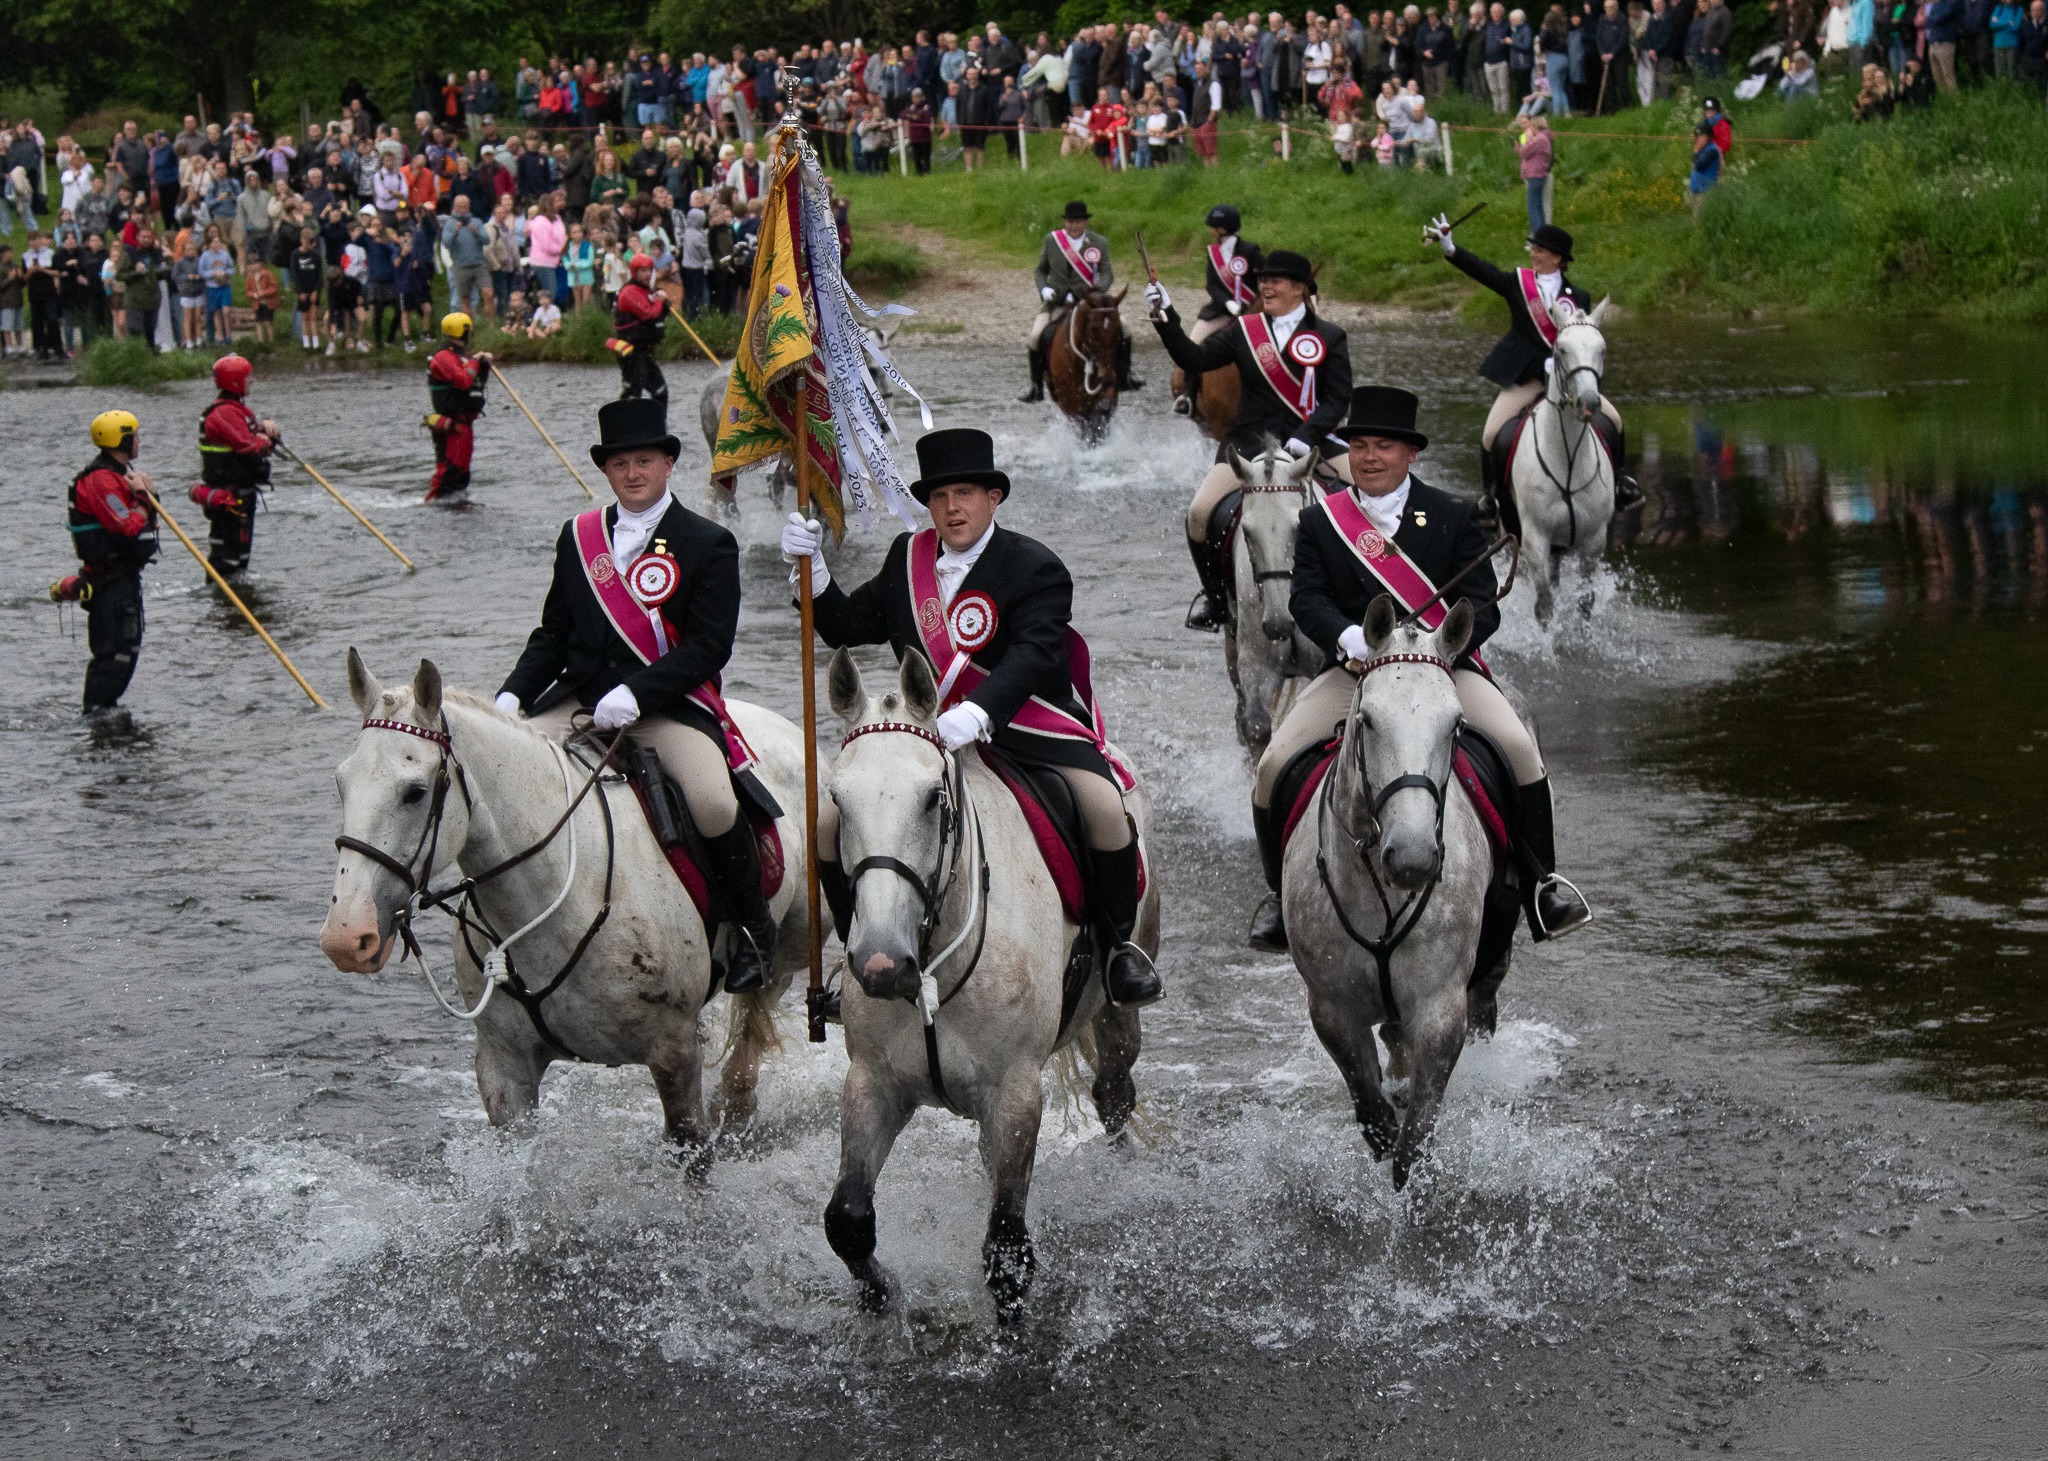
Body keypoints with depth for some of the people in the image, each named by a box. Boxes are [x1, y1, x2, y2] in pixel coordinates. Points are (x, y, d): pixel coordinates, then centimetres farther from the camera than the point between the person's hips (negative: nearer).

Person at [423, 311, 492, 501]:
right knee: (449, 466, -13)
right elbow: (463, 380, -26)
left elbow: (479, 381, 24)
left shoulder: (461, 356, 18)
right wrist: (474, 361, -13)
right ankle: (433, 500, -13)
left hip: (464, 424, 10)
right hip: (450, 426, -10)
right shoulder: (444, 357, -14)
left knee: (462, 467, 15)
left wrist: (484, 364, 7)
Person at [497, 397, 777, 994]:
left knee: (713, 803, -30)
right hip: (578, 699, 5)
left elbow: (708, 648, -10)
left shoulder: (708, 544, -1)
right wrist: (513, 695, -3)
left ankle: (754, 926, -3)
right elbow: (553, 634, 15)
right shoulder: (579, 536, 14)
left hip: (669, 706, -4)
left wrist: (636, 694, -23)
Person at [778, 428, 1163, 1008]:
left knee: (1105, 808, -26)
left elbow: (1033, 653, -26)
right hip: (925, 728, 4)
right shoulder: (906, 557, 7)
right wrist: (814, 571, -7)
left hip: (1027, 723, -4)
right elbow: (849, 627, 11)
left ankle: (1120, 944, -2)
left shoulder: (1036, 568, -11)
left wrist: (976, 714, -43)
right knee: (829, 823, -8)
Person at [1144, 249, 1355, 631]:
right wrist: (1165, 318, -10)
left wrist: (1306, 435, -19)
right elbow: (1194, 359, 3)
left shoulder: (1330, 338, 2)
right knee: (1201, 513, -18)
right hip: (1250, 442, 1)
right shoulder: (1246, 331, 7)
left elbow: (1337, 398, -3)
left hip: (1310, 442, -1)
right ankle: (1215, 596, 4)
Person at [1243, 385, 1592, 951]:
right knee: (1274, 766, -17)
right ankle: (1281, 894, 6)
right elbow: (1307, 598, -5)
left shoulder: (1455, 517, 7)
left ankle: (1541, 883, -5)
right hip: (1351, 670, 1)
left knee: (1519, 749, -23)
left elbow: (1481, 606, -3)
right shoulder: (1319, 522, 9)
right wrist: (1352, 639, -27)